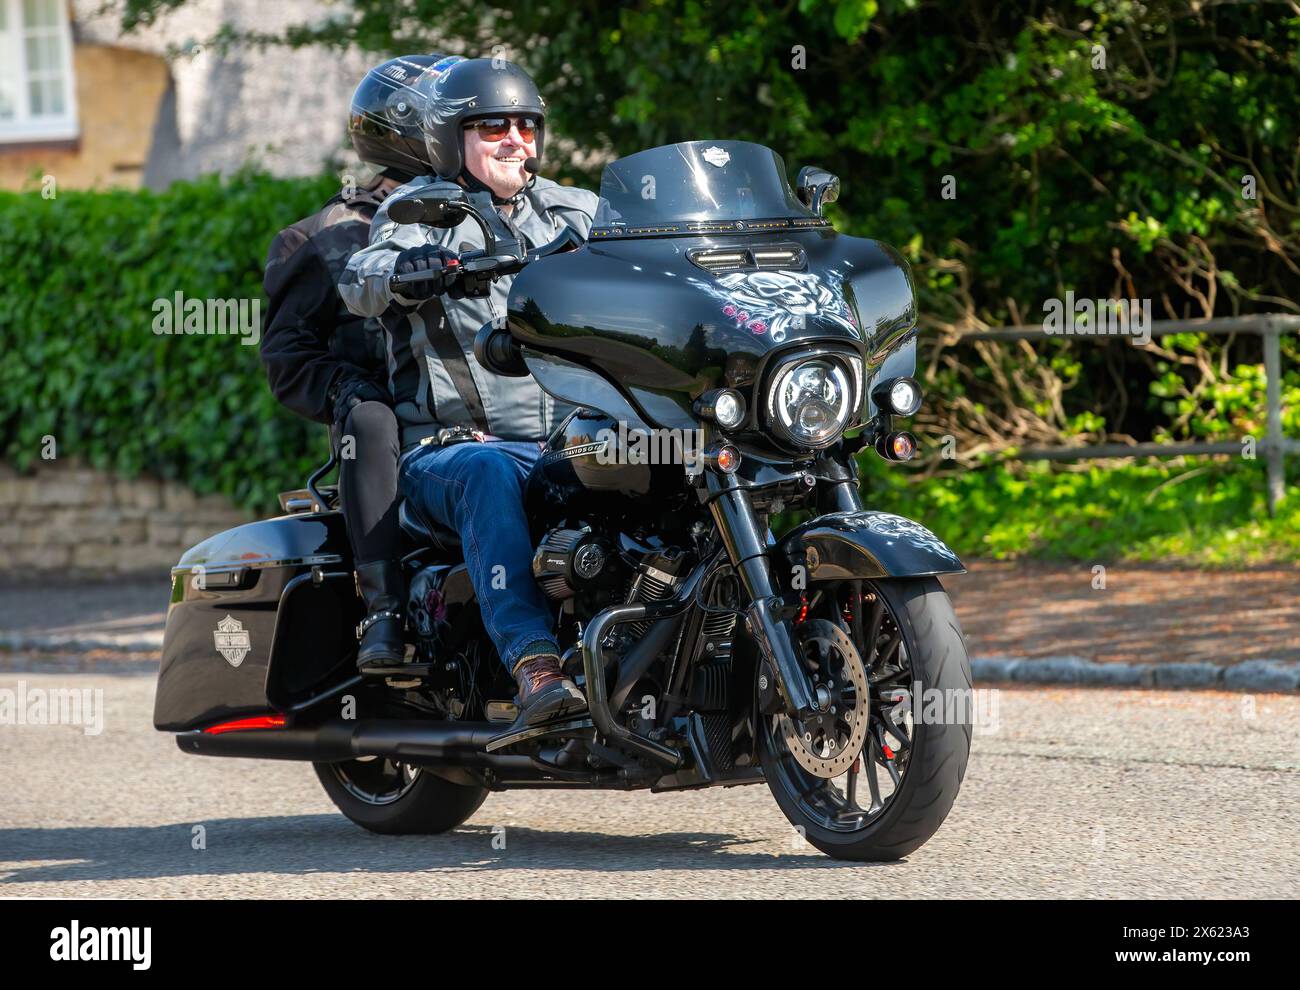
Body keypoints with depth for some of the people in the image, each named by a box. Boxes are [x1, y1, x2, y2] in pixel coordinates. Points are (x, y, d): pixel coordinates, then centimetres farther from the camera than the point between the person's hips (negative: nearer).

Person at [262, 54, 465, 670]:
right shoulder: (339, 233, 12)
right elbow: (287, 352, 7)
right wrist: (349, 389, -12)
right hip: (399, 410, -3)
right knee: (369, 421, -39)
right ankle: (383, 610, -44)